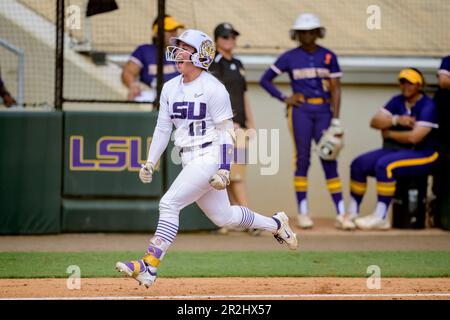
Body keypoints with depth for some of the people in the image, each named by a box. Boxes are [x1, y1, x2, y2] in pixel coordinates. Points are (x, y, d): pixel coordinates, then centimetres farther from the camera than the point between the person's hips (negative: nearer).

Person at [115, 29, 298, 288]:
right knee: (223, 216, 16)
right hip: (190, 160, 8)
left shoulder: (213, 88, -11)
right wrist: (150, 163, 8)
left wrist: (224, 168, -18)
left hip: (210, 157, -8)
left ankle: (149, 266, -19)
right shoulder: (170, 88, 10)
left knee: (169, 204, -19)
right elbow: (163, 128, 15)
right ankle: (276, 224, 36)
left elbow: (226, 131, -12)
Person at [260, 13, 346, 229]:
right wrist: (284, 98, -3)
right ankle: (303, 212, 4)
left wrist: (336, 121, -5)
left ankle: (341, 212, -2)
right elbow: (265, 80, 7)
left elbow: (335, 90, 2)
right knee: (302, 159, -1)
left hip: (323, 111, 1)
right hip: (300, 111, -1)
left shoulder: (328, 57, 5)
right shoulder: (289, 58, 3)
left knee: (329, 160, -2)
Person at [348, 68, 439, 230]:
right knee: (359, 164, -6)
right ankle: (352, 213, 0)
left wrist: (389, 133, -8)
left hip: (422, 154, -8)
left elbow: (414, 137, -22)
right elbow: (375, 122, 1)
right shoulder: (397, 101, 10)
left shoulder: (428, 106, -13)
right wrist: (396, 120, -16)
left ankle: (381, 217, -29)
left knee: (384, 165, -32)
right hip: (394, 150, 8)